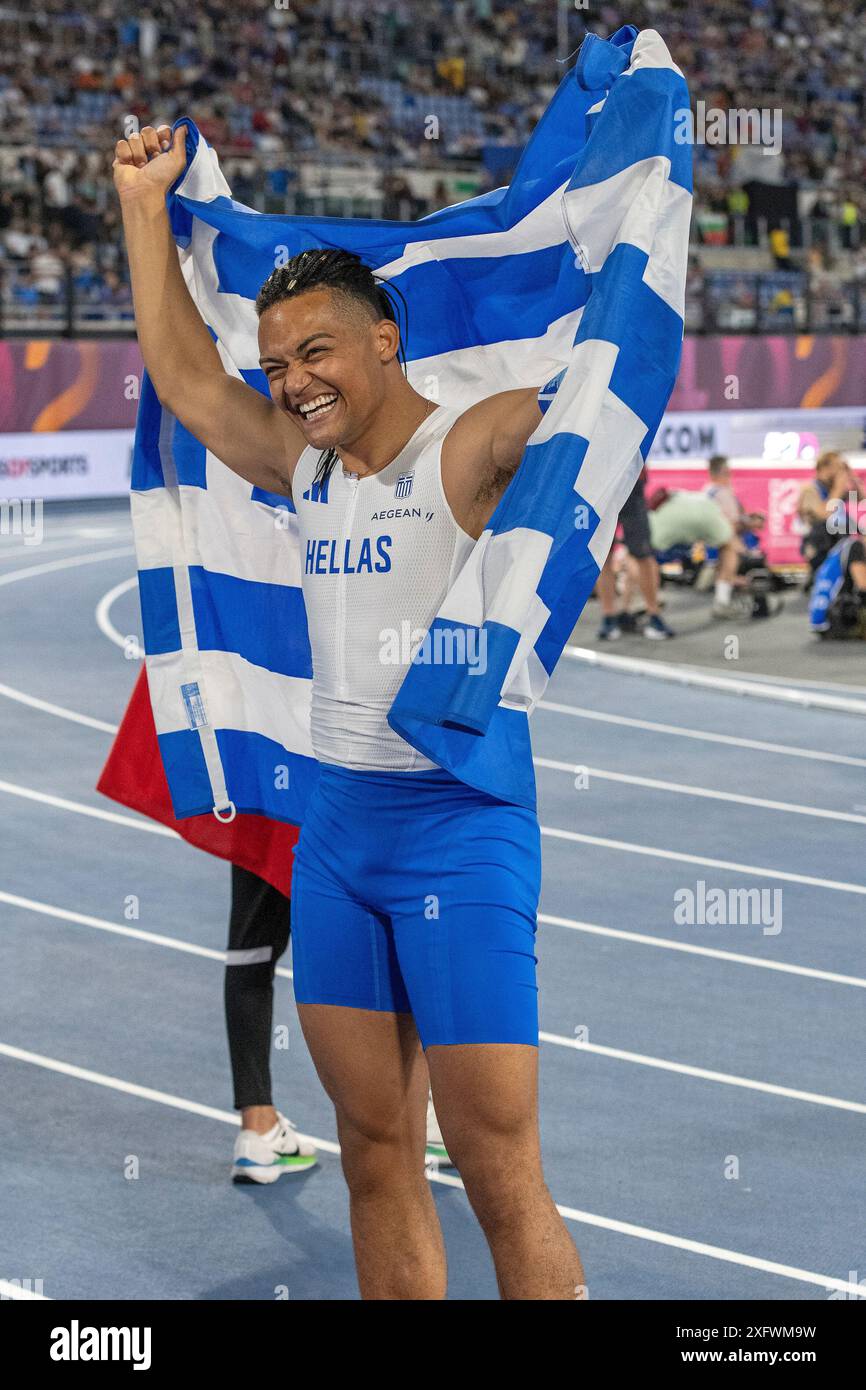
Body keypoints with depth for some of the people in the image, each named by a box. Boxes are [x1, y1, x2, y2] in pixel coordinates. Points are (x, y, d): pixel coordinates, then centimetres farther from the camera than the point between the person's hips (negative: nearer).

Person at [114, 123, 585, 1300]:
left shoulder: (472, 451, -9)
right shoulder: (305, 465, 12)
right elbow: (183, 373, 20)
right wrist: (146, 202, 21)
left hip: (461, 822, -7)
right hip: (335, 822, 7)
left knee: (501, 1180, -6)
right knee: (376, 1157, 10)